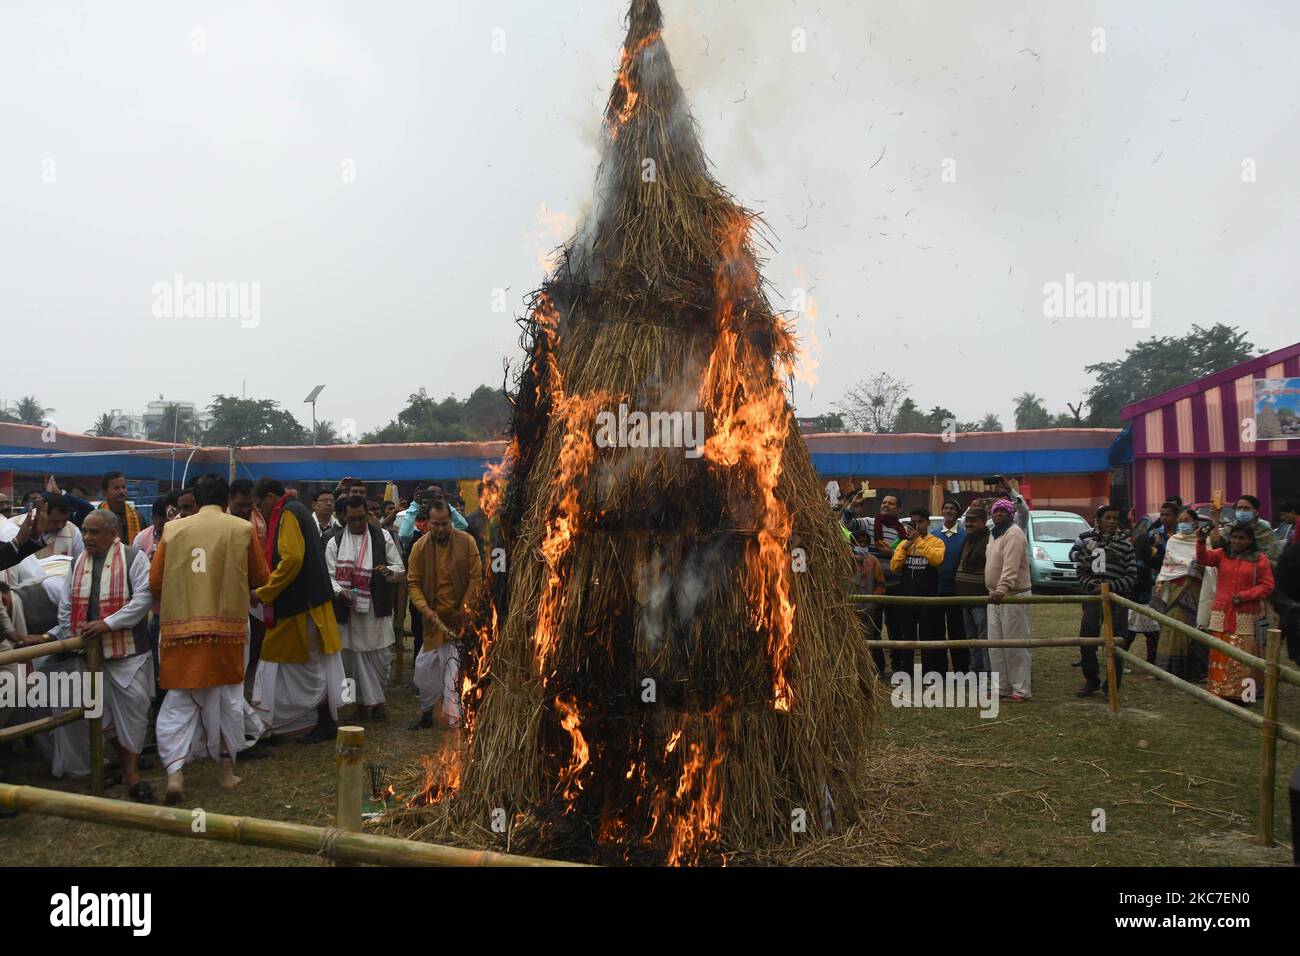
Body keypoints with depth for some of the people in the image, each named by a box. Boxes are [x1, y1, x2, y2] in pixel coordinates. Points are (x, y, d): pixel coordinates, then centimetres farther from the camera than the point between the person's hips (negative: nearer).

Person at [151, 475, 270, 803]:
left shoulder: (172, 529, 3)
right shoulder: (243, 529, 0)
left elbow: (155, 582, 3)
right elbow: (260, 578, 7)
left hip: (180, 628, 1)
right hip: (228, 626, -1)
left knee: (180, 701, 9)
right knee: (227, 698, 14)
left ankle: (175, 773, -5)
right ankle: (226, 767, 24)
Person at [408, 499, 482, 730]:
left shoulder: (466, 541, -5)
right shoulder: (420, 547, -1)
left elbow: (475, 578, -4)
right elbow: (413, 583, 1)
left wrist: (465, 609, -9)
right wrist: (425, 609, -13)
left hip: (460, 617, -2)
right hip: (434, 618, 2)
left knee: (454, 666, -8)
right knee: (425, 667, 8)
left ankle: (454, 717, 1)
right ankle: (426, 714, 25)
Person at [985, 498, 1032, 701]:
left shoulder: (1013, 534, -16)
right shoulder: (994, 534, 16)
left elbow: (1011, 566, -29)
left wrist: (1001, 589, -40)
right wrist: (993, 591, 17)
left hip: (1013, 595, -10)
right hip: (996, 595, 10)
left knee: (1015, 645, -5)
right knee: (996, 644, 12)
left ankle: (1022, 690, 2)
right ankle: (1002, 687, 20)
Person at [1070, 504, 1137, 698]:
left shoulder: (1125, 544, -3)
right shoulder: (1087, 541, 4)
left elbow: (1131, 577, -4)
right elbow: (1081, 571, 8)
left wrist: (1110, 587, -14)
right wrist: (1091, 584, -10)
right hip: (1093, 597, 2)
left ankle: (1112, 688, 16)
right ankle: (1091, 681, 25)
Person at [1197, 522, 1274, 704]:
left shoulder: (1260, 559, 4)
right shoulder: (1222, 554, 9)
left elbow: (1267, 586, 2)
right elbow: (1204, 559, -8)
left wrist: (1245, 595, -11)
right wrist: (1201, 542, -26)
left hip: (1245, 616, -2)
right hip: (1221, 614, 2)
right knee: (1219, 653, 4)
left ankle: (1239, 693, 3)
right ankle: (1219, 690, 10)